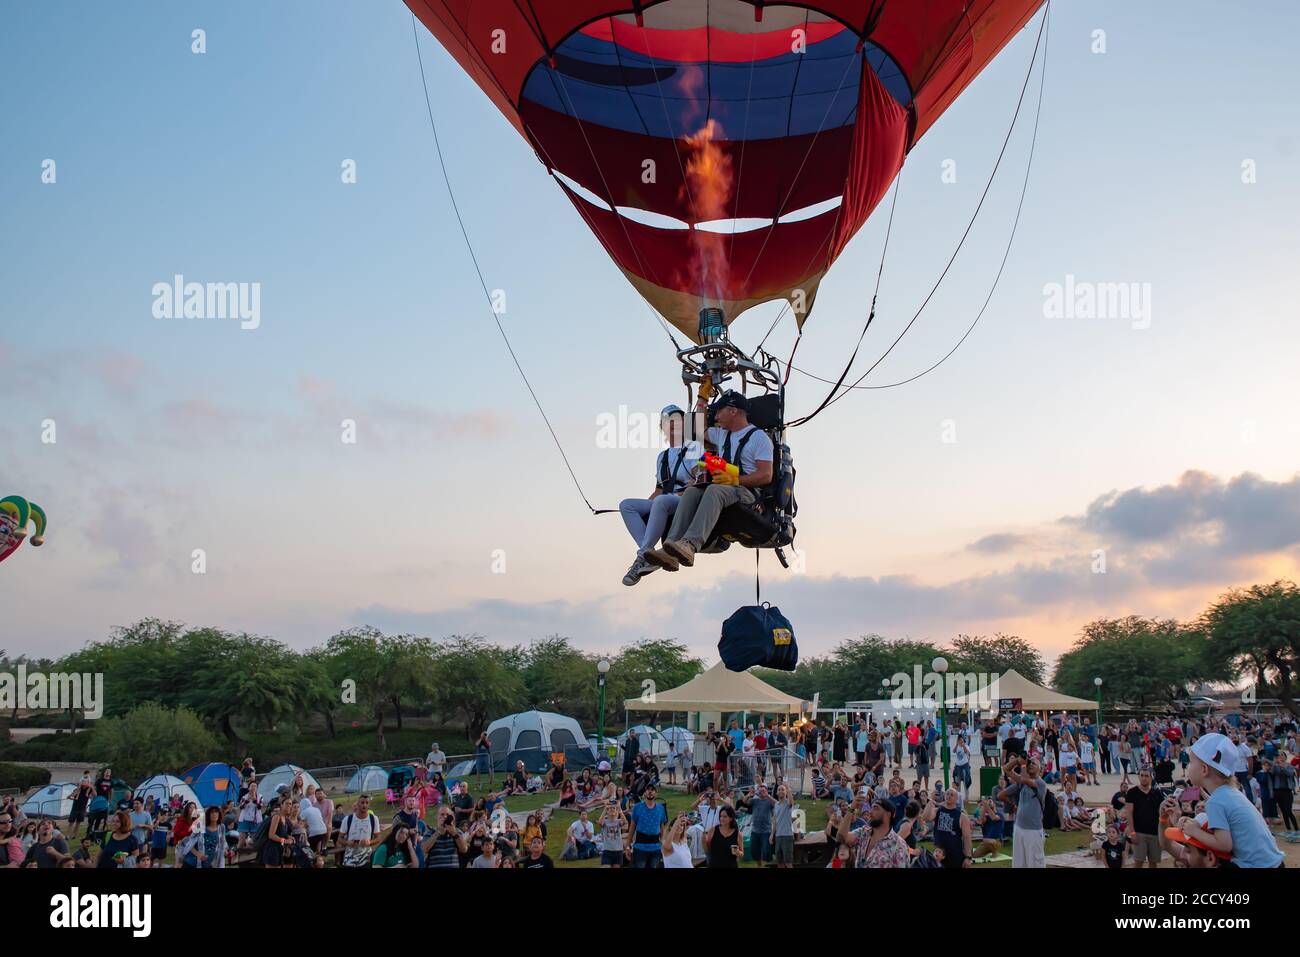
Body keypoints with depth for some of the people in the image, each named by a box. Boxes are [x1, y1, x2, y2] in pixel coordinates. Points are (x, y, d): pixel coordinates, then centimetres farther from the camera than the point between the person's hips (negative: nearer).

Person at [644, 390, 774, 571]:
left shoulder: (758, 436, 3)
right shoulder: (721, 434, 27)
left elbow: (766, 476, -8)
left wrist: (734, 479, -20)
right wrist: (702, 399, 39)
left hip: (747, 491, -6)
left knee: (714, 490, -37)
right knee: (691, 491, -25)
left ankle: (690, 545, -59)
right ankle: (670, 552, -45)